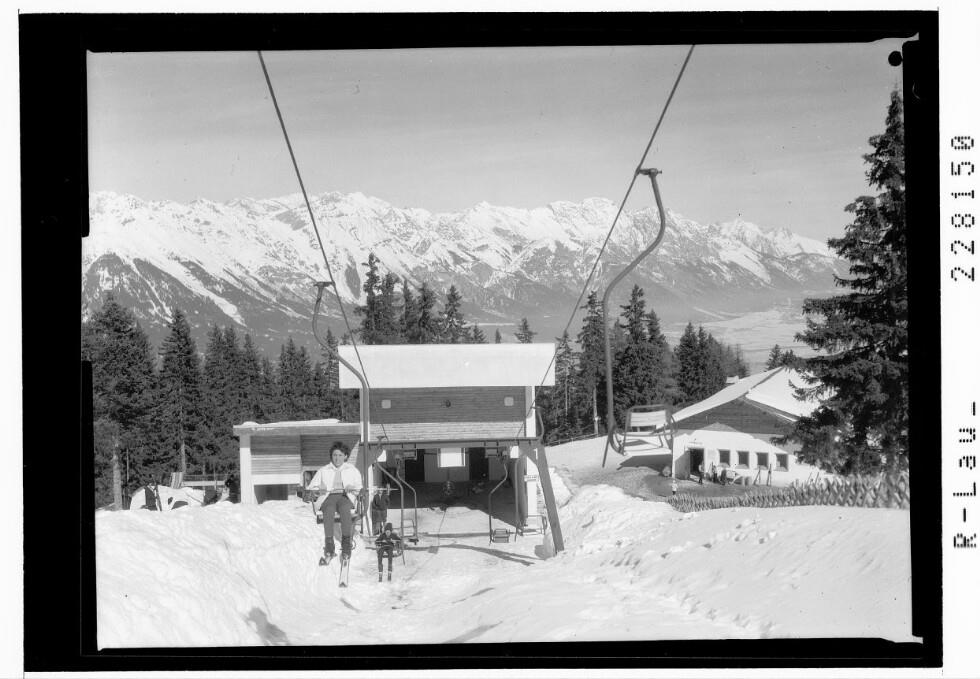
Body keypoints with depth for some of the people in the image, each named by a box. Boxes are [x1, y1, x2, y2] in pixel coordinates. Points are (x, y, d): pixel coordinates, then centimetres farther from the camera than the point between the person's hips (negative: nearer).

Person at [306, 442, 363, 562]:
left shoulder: (352, 470, 25)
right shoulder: (323, 471, 26)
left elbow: (359, 487, 18)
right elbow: (311, 486, 20)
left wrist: (352, 488, -5)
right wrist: (318, 490, -4)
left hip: (346, 497, 0)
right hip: (328, 496, 0)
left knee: (345, 508, -39)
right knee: (329, 510, -37)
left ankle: (346, 543, -41)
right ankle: (329, 544, -42)